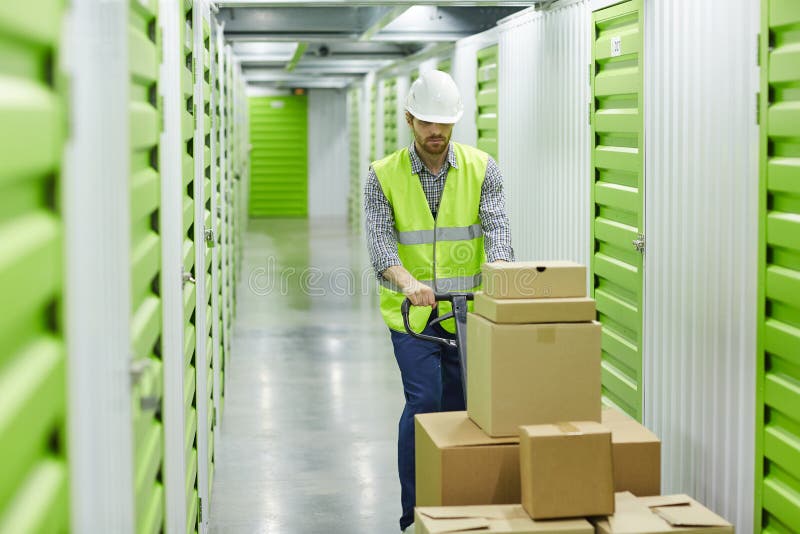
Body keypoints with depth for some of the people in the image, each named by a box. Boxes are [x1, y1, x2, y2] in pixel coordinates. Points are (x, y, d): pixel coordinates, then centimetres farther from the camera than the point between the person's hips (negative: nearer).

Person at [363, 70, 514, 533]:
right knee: (424, 400, -14)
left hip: (467, 309, 2)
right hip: (411, 312, -2)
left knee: (457, 407, 7)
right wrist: (407, 281, -35)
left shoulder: (481, 168, 0)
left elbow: (497, 226, -13)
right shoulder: (384, 175, -3)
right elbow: (379, 240, -15)